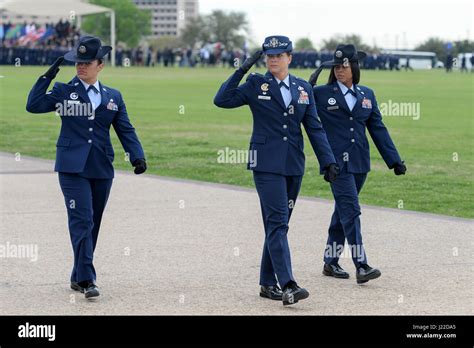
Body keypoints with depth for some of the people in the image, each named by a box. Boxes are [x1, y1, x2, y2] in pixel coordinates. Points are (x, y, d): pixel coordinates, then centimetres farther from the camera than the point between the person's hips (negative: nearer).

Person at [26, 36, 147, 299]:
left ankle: (78, 277, 19)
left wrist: (137, 156, -7)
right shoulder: (63, 91, 4)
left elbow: (126, 130, 7)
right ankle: (87, 279, -17)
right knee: (82, 221, -14)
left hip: (102, 169, 4)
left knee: (93, 224, 9)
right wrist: (48, 76, -12)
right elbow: (33, 106, -9)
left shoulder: (113, 97, 11)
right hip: (73, 167, -4)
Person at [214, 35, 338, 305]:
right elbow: (222, 100, -11)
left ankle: (268, 284, 18)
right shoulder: (255, 84, 0)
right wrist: (242, 70, -14)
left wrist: (328, 161, 1)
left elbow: (315, 128, 9)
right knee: (277, 223, -14)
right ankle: (288, 285, -22)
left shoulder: (303, 88, 10)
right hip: (267, 164, -4)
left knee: (279, 224, 10)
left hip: (294, 164, 4)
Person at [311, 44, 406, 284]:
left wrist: (394, 160, 8)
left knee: (343, 211, 12)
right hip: (336, 163, -5)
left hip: (359, 163, 5)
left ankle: (331, 263, 23)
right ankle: (361, 267, -17)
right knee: (350, 211, -13)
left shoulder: (367, 95, 12)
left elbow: (378, 129, 12)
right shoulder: (320, 94, 0)